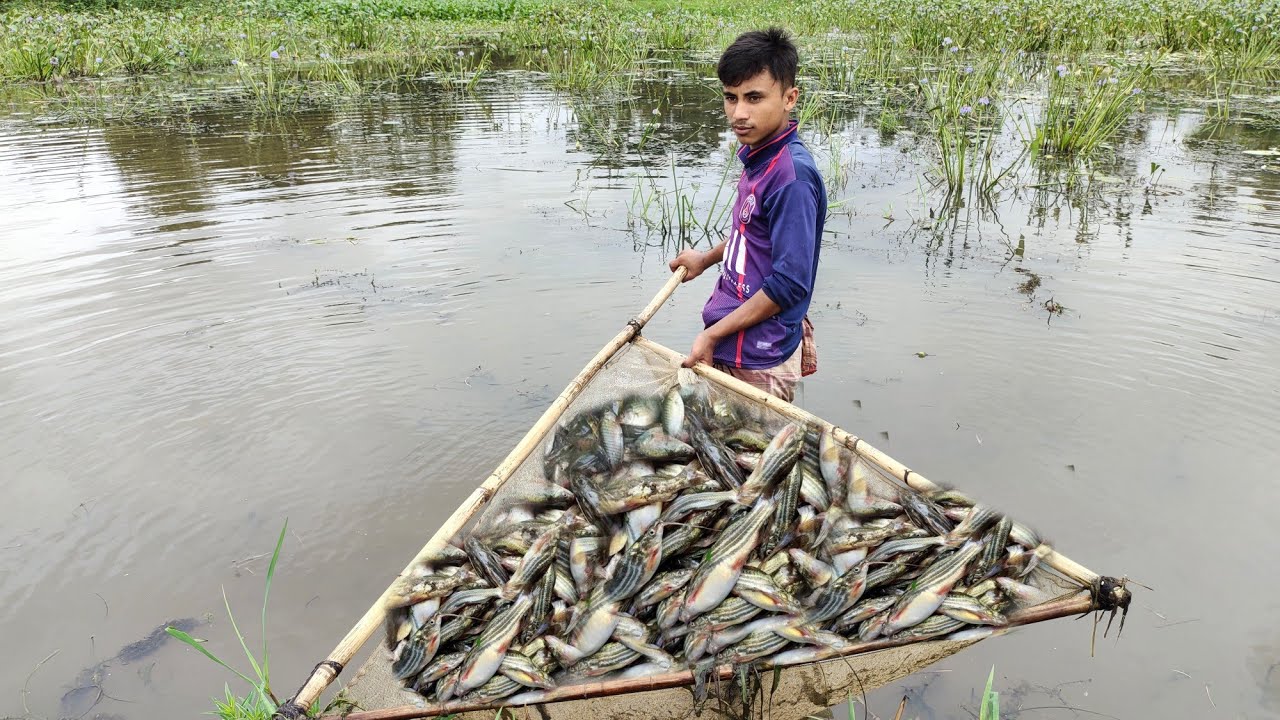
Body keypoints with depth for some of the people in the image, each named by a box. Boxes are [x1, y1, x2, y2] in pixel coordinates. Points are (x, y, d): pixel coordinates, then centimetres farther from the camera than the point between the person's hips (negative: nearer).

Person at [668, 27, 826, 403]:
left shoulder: (793, 175, -24)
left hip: (759, 361, -9)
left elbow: (789, 284, -25)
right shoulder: (758, 155, 4)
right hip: (732, 346, 9)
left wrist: (712, 335, -20)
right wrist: (707, 258, 26)